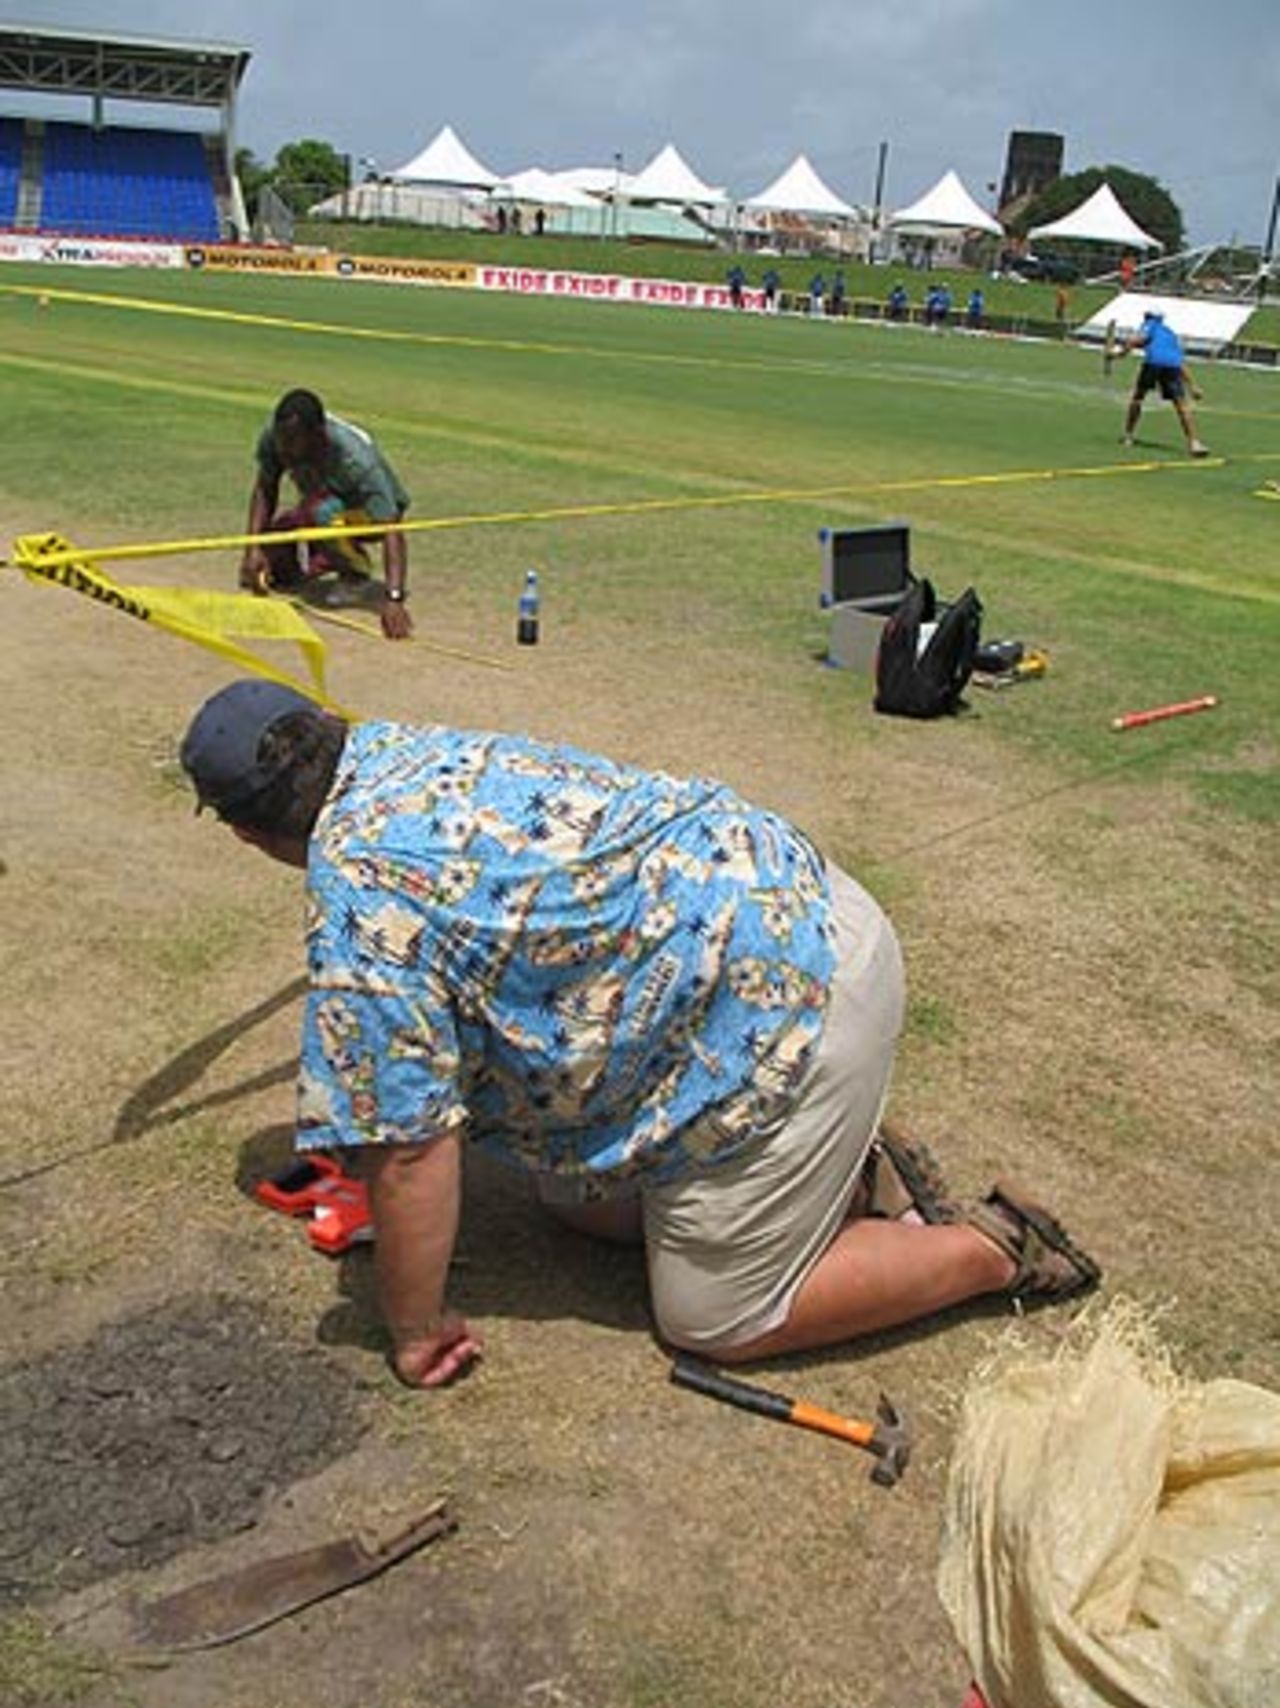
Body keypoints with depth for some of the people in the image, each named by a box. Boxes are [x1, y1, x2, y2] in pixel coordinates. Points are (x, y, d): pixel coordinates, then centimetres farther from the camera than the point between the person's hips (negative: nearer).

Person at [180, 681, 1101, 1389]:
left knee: (719, 1324, 10)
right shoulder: (406, 750, 8)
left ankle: (996, 1248, 14)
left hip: (780, 1011, -9)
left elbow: (411, 1148, -16)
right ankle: (848, 1170, 21)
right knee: (586, 1200, 23)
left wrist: (417, 1332, 2)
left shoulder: (359, 900, -19)